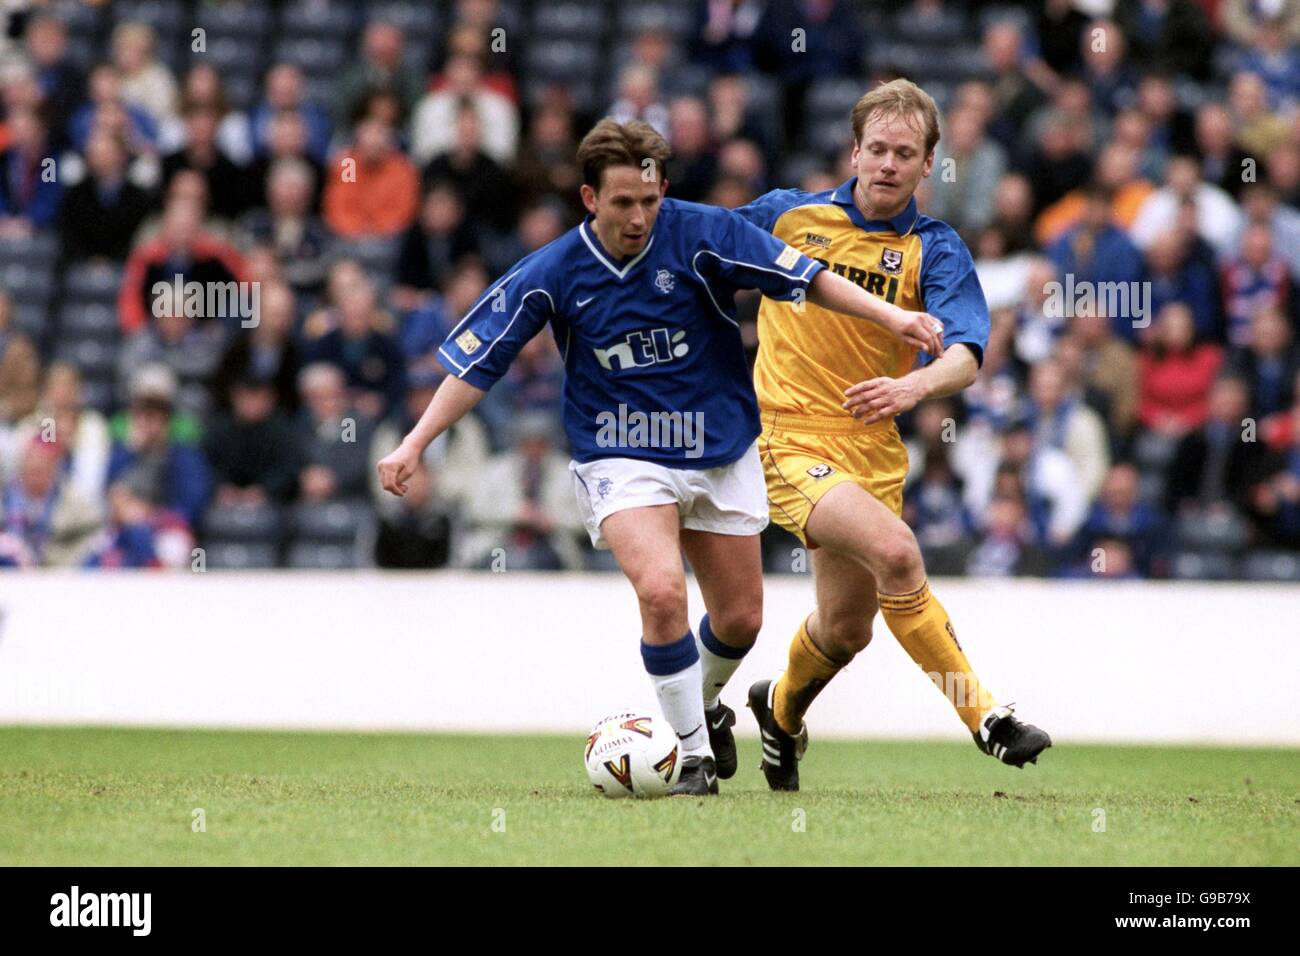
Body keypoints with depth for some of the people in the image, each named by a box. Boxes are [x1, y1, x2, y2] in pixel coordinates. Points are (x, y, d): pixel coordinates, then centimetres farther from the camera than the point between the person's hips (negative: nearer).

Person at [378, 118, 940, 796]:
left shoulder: (701, 235, -14)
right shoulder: (550, 274, -12)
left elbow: (807, 278, -10)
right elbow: (477, 361, -5)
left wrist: (890, 316, -18)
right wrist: (415, 444, -10)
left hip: (720, 452, 2)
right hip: (620, 456, -2)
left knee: (739, 619, 9)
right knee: (661, 589, -25)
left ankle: (705, 703, 44)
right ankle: (693, 753, -9)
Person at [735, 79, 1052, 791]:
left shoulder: (936, 250, -3)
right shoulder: (787, 215, -1)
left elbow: (965, 356, -20)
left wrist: (913, 386, -39)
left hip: (874, 450, 3)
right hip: (792, 439, -3)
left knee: (847, 627, 13)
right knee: (895, 550, -28)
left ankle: (781, 710, 47)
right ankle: (984, 717, -22)